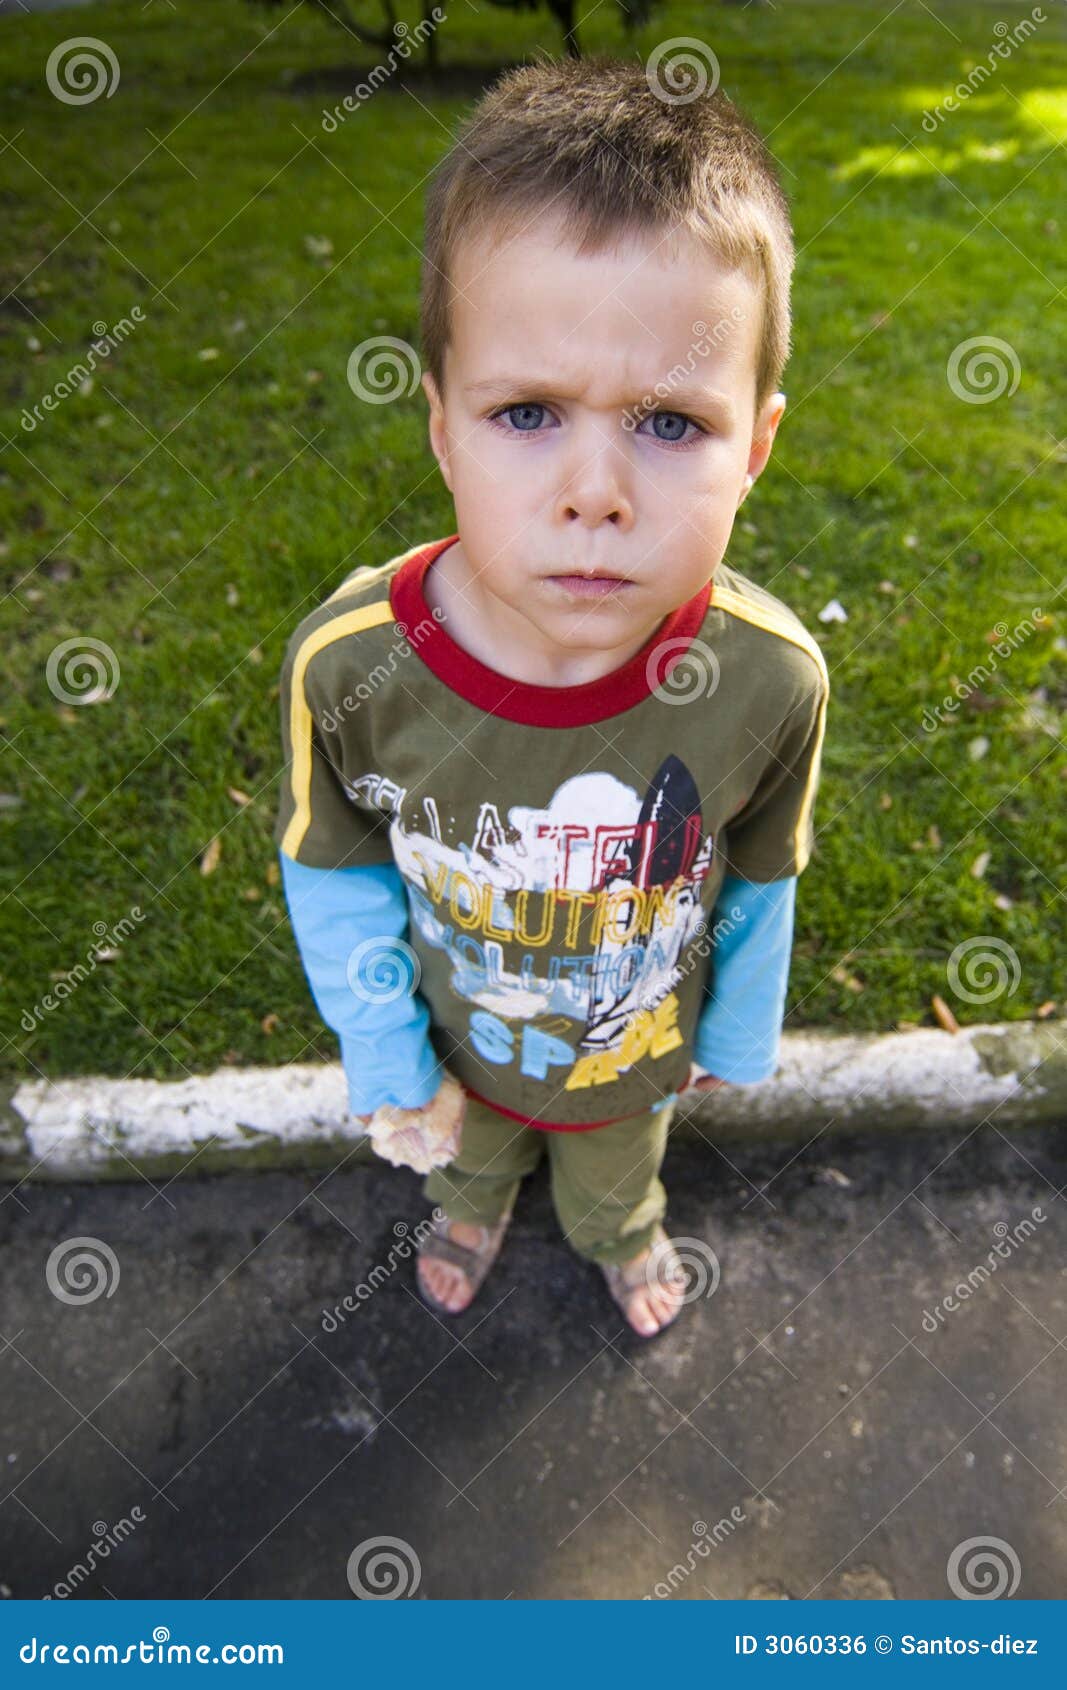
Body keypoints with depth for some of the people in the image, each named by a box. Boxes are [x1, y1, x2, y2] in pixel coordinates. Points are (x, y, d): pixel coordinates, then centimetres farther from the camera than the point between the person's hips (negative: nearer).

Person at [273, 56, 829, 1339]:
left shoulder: (771, 678, -32)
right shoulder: (347, 666, -34)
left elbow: (758, 881, -12)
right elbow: (338, 874, -15)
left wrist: (740, 1033, 4)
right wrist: (385, 1064, -5)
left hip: (643, 1049, 0)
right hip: (454, 1035, 1)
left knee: (619, 1170, 35)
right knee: (472, 1149, 37)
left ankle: (620, 1232, 74)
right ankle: (472, 1204, 75)